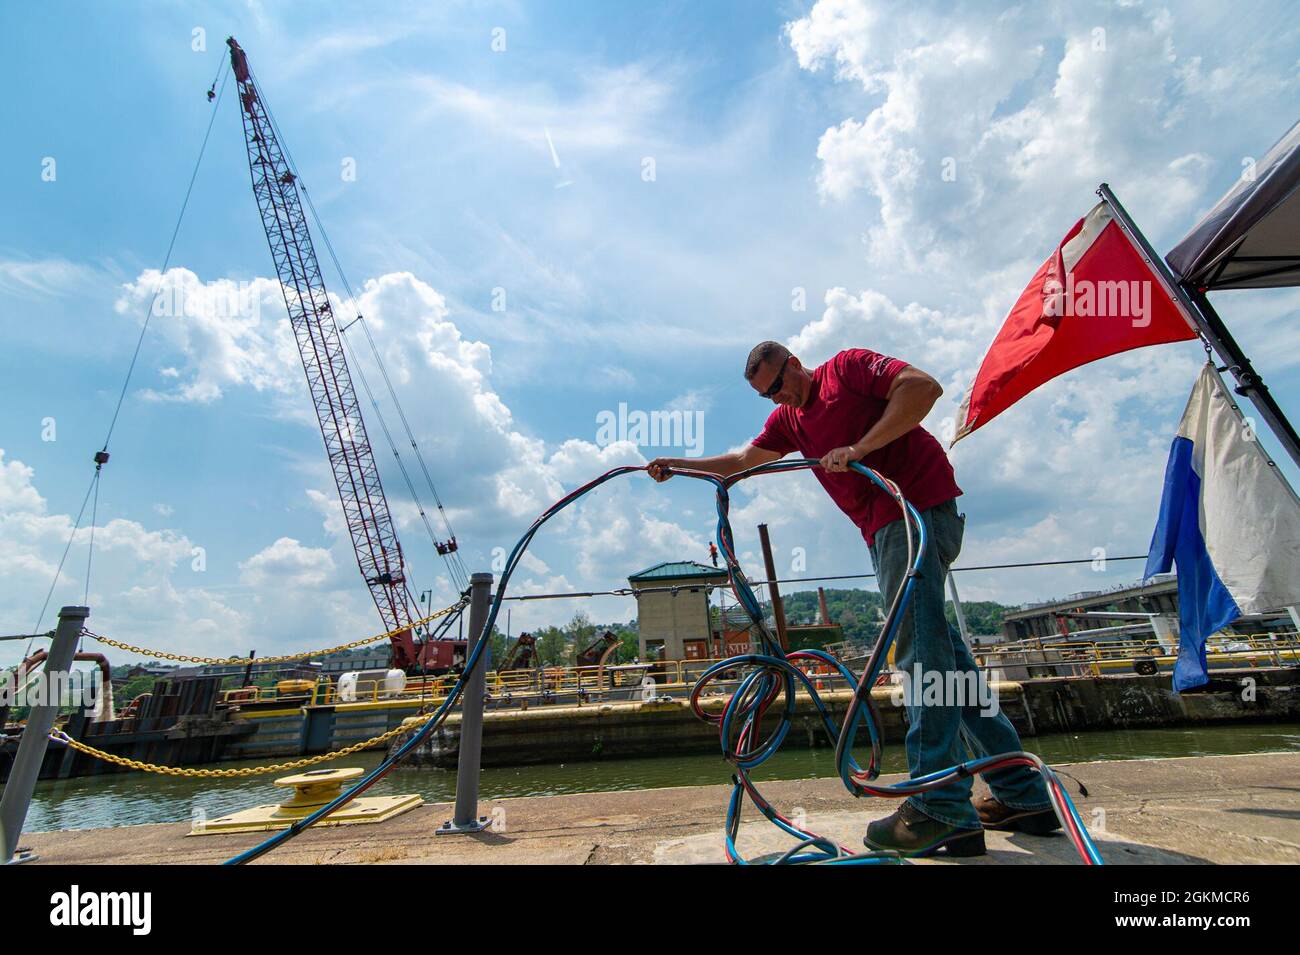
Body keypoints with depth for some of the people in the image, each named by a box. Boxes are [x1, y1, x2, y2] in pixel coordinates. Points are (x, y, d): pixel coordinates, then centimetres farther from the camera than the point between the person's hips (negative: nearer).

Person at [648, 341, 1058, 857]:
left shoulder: (847, 366, 1)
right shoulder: (786, 419, 21)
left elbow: (923, 387, -12)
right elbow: (744, 459, 25)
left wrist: (860, 448, -17)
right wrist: (679, 464, 23)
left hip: (918, 505, -8)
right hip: (883, 528, 8)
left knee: (919, 646, -13)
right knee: (938, 646, 6)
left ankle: (941, 810, -10)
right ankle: (1023, 795, 15)